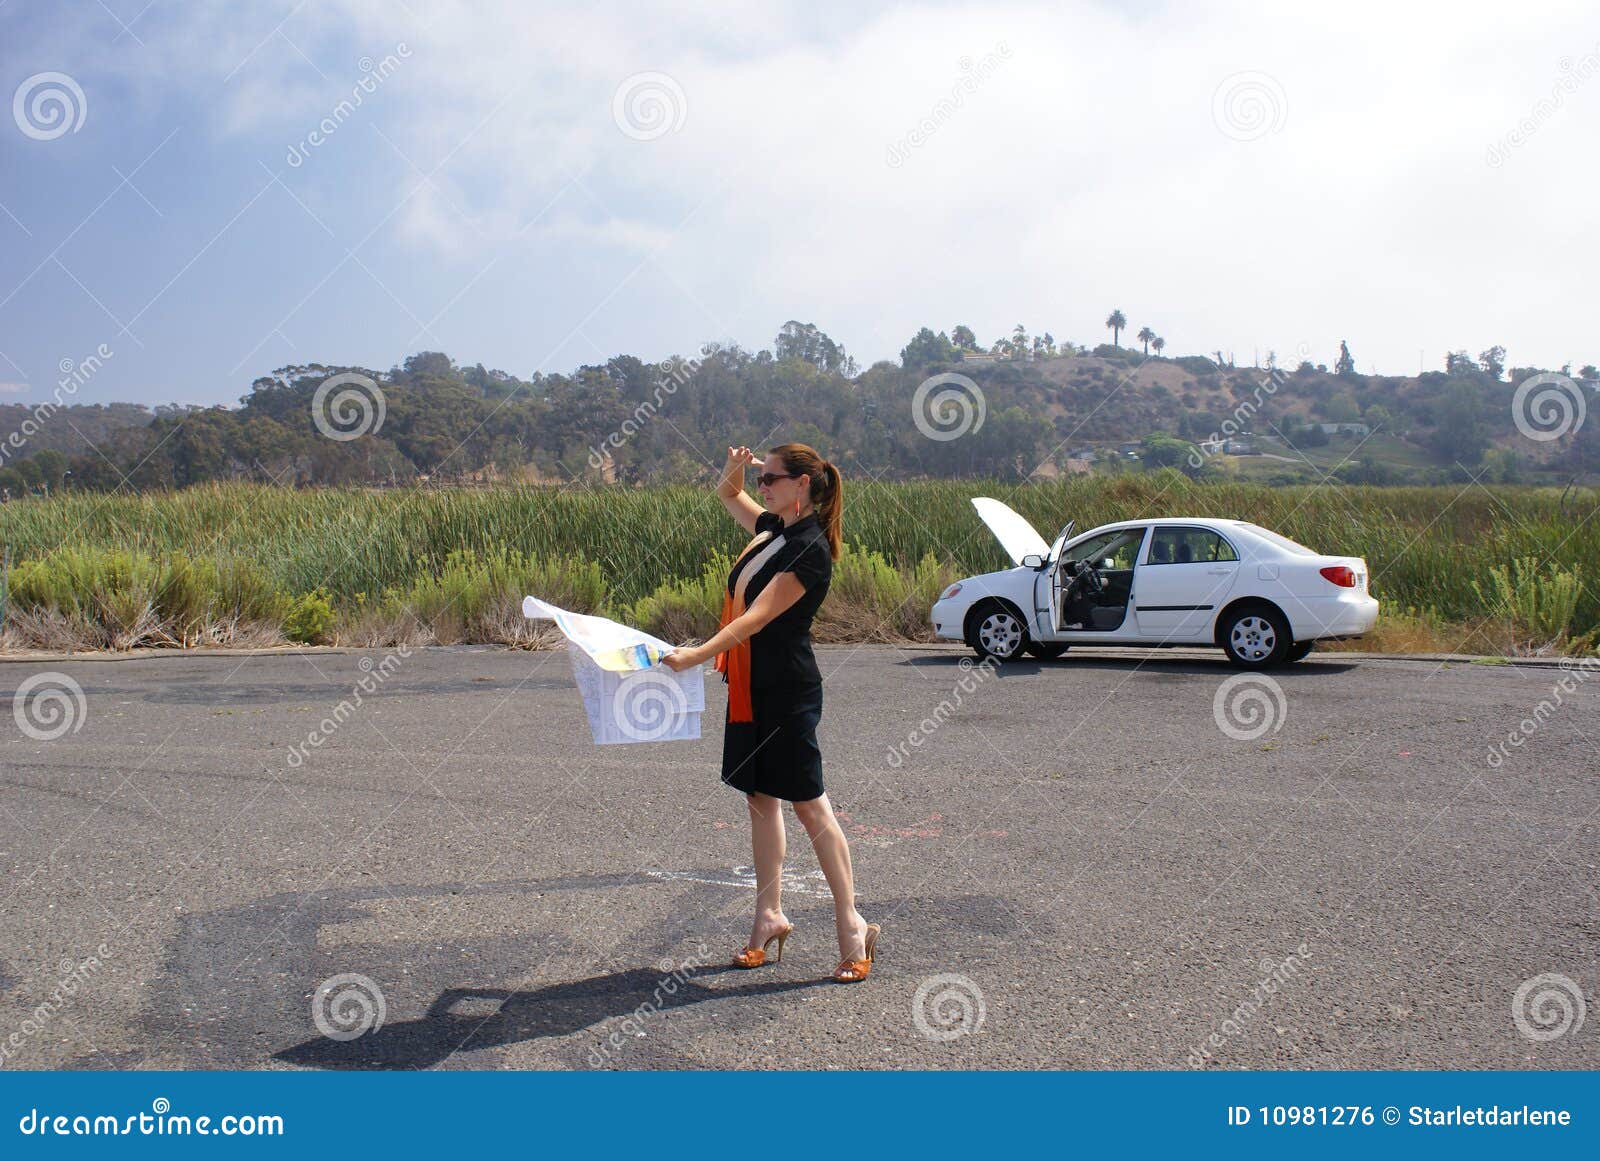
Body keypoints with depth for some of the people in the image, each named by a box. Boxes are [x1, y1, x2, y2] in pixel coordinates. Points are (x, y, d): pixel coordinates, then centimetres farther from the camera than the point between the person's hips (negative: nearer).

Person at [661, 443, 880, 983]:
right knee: (760, 799, 12)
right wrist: (734, 470, 6)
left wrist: (696, 655, -32)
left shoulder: (810, 549, -17)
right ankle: (769, 914, 20)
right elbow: (728, 496, 28)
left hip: (788, 691, -9)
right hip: (750, 687, 9)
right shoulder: (774, 528, 9)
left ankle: (852, 926, 3)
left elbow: (757, 617, -25)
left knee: (809, 805, -5)